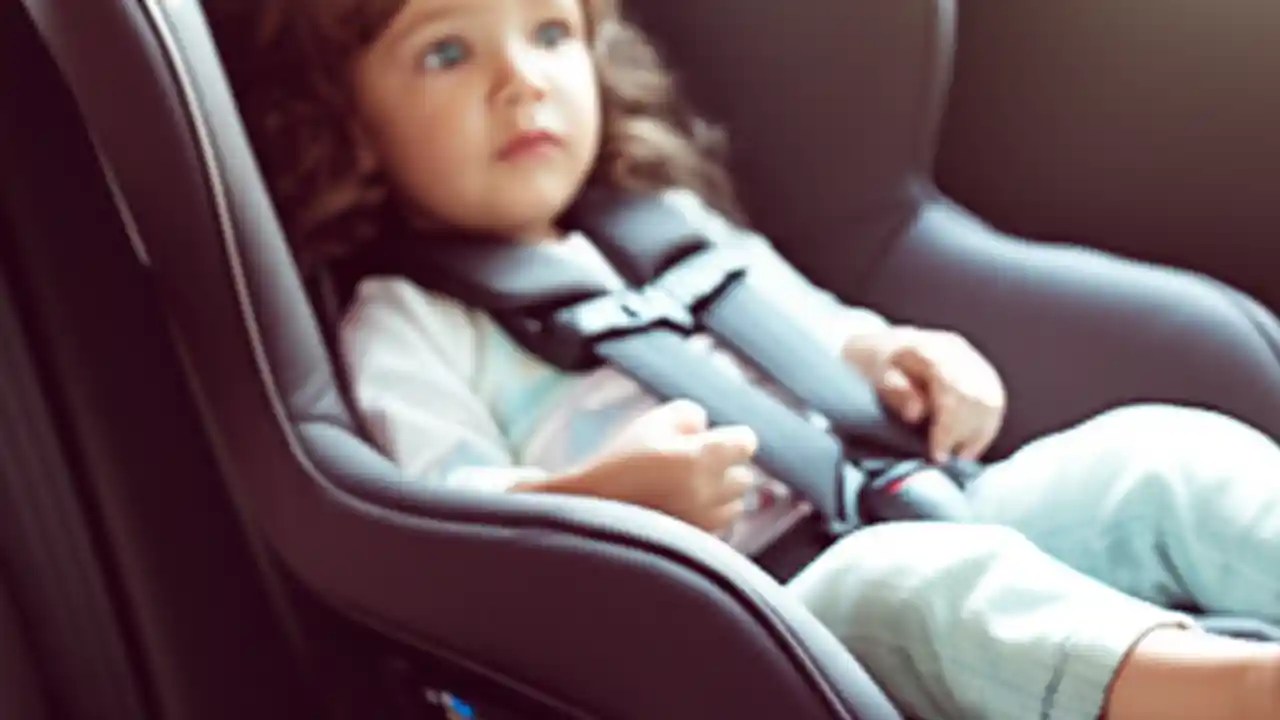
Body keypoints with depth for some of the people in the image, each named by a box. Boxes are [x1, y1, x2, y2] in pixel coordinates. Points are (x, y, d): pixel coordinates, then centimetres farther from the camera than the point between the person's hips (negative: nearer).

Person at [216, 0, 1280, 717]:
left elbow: (822, 332, 33)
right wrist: (606, 497, -27)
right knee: (922, 583, -38)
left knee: (1157, 457, -15)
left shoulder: (674, 231, 28)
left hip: (903, 525, 7)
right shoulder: (403, 330, 8)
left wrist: (897, 360, 8)